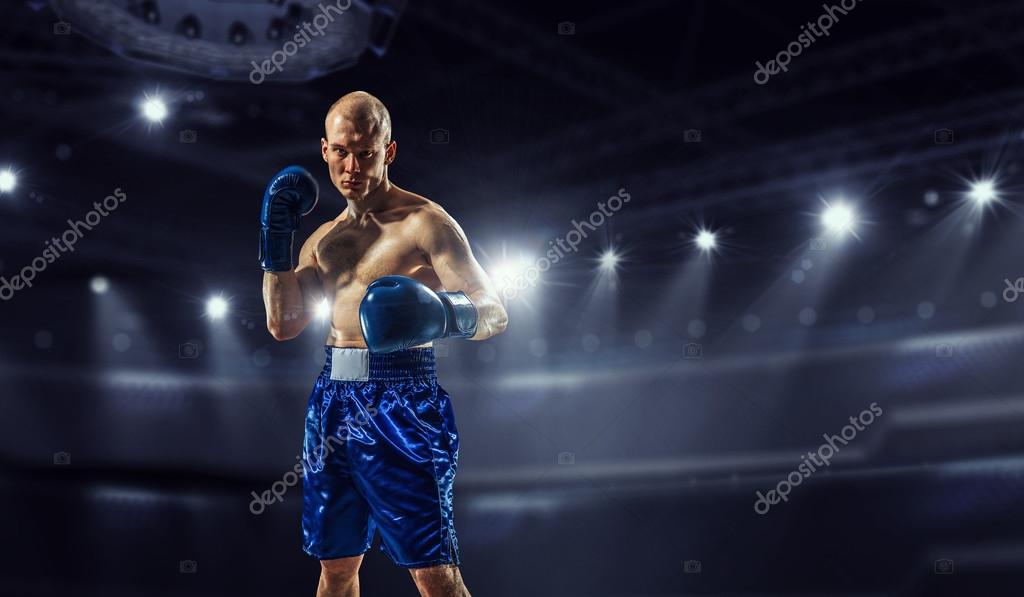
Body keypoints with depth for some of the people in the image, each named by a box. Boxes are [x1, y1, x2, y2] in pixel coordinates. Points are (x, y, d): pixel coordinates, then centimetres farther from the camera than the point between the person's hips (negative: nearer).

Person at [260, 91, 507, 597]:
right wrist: (275, 240, 9)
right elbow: (283, 324, 15)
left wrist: (448, 317, -33)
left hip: (401, 403, -7)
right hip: (333, 401, 7)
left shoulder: (424, 222, -5)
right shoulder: (324, 238, 16)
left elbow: (495, 313, -10)